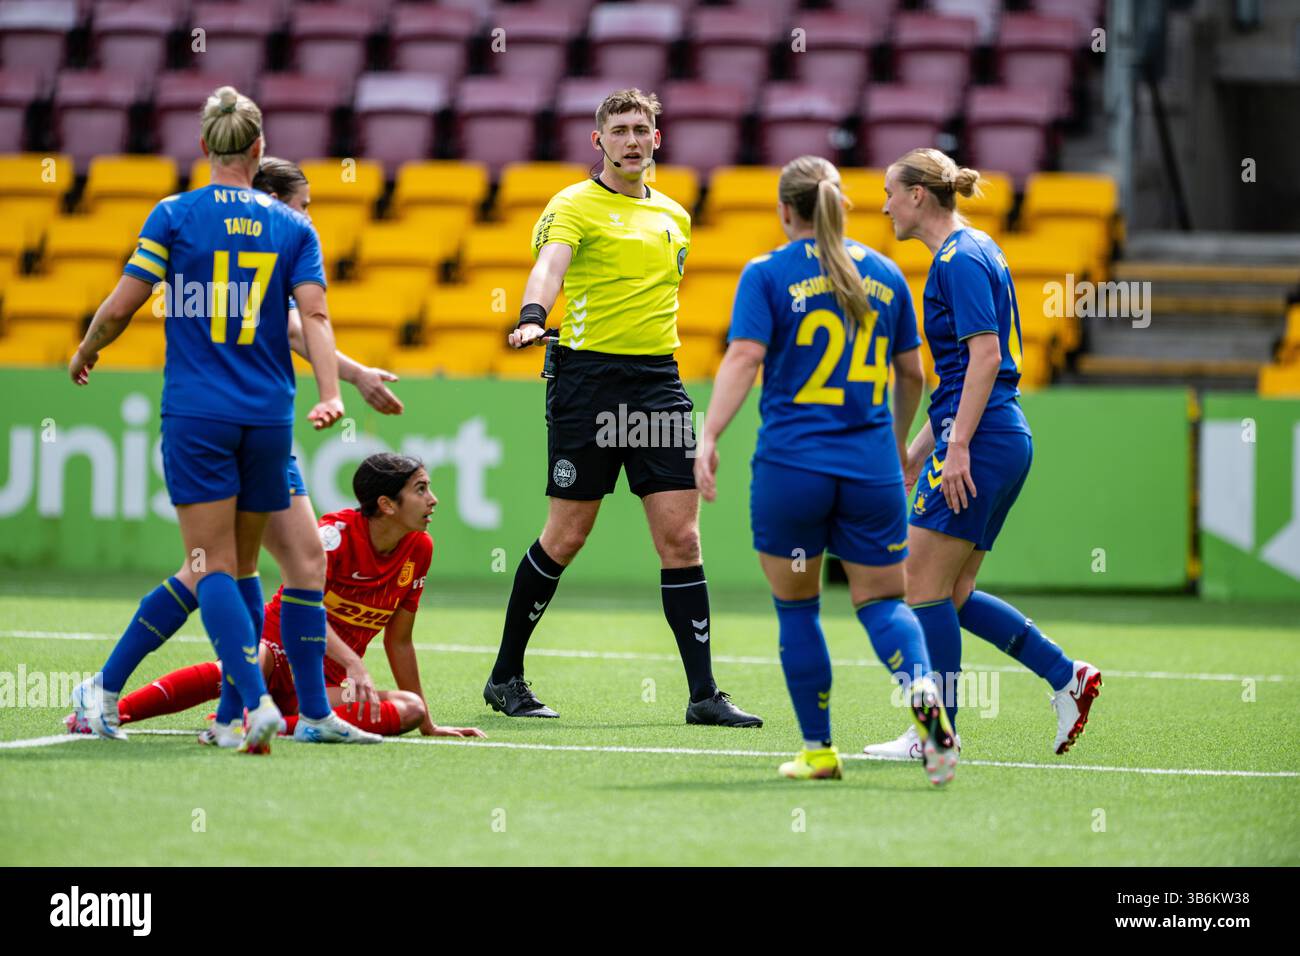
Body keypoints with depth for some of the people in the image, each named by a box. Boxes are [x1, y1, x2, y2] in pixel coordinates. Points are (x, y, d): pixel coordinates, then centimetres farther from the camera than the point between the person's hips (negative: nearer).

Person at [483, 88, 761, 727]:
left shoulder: (673, 217, 17)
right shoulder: (575, 205, -3)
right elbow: (549, 265, -22)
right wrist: (531, 317, -42)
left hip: (658, 380, 5)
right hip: (588, 372, -5)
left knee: (680, 537, -3)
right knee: (566, 536, -1)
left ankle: (703, 693, -2)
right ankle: (505, 677, 14)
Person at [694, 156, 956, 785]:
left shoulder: (768, 274, -2)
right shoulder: (884, 274, 10)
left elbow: (743, 359, -14)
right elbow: (912, 374, 17)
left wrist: (708, 437, -17)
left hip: (791, 463, -3)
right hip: (871, 467, 3)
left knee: (797, 609, 11)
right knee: (881, 601, 8)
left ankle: (819, 750, 14)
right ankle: (923, 691, -23)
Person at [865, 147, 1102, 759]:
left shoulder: (960, 259, -12)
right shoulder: (971, 252, 19)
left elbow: (985, 356, -20)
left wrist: (957, 445, -23)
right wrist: (920, 448, 26)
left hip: (981, 439, -10)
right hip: (1004, 441, 10)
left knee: (924, 584, -5)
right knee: (952, 594, 11)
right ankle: (1067, 677, 11)